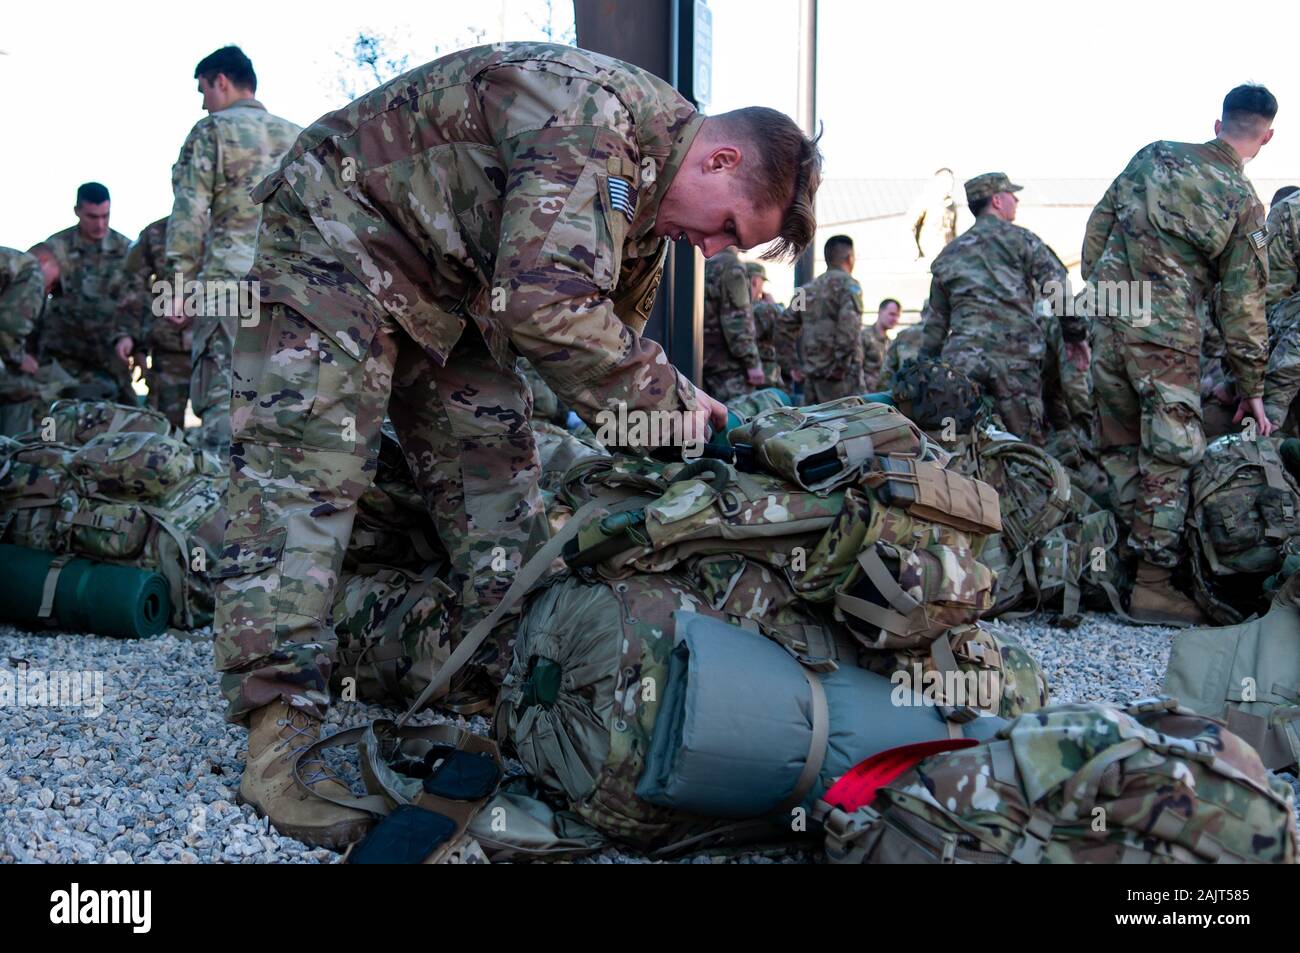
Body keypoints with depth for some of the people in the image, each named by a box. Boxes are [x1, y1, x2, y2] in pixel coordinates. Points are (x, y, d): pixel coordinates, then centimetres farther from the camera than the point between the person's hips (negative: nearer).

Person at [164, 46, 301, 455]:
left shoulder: (212, 130, 4)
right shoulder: (298, 137, 20)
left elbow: (189, 213, -3)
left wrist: (179, 286, -2)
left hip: (227, 279, -5)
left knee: (221, 398, -6)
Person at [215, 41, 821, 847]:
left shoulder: (646, 197, 3)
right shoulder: (598, 115, -29)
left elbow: (610, 333, 13)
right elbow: (546, 304, -39)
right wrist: (666, 394, -25)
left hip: (447, 287, 10)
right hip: (337, 231, -9)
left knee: (496, 464, 4)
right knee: (305, 468, -17)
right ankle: (279, 735, -17)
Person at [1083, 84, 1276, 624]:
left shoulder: (1154, 155, 8)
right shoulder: (1244, 203, -1)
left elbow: (1098, 225, 11)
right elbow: (1243, 306, 0)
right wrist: (1251, 389, 7)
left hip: (1108, 318, 5)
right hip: (1167, 335, -4)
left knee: (1118, 447, 13)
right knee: (1171, 457, 1)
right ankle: (1153, 585, 1)